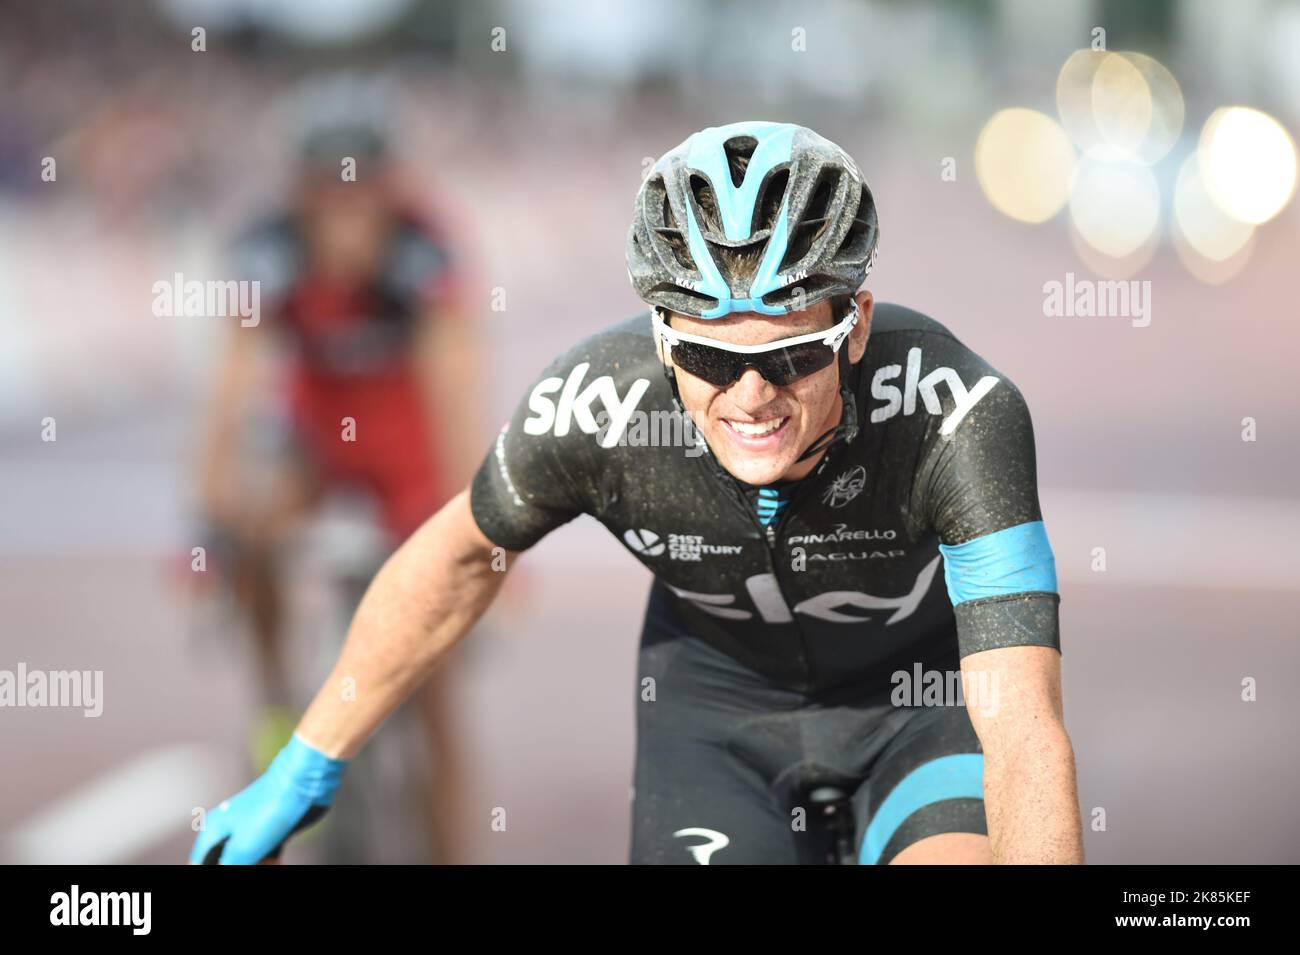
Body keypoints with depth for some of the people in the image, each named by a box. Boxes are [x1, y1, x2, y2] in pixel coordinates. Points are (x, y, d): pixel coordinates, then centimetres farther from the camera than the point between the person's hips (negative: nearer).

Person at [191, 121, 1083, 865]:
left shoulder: (959, 414, -39)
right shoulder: (591, 408, -31)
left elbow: (1026, 734, -44)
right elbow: (459, 557, -8)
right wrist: (302, 772, -1)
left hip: (925, 672, -1)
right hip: (719, 682, 2)